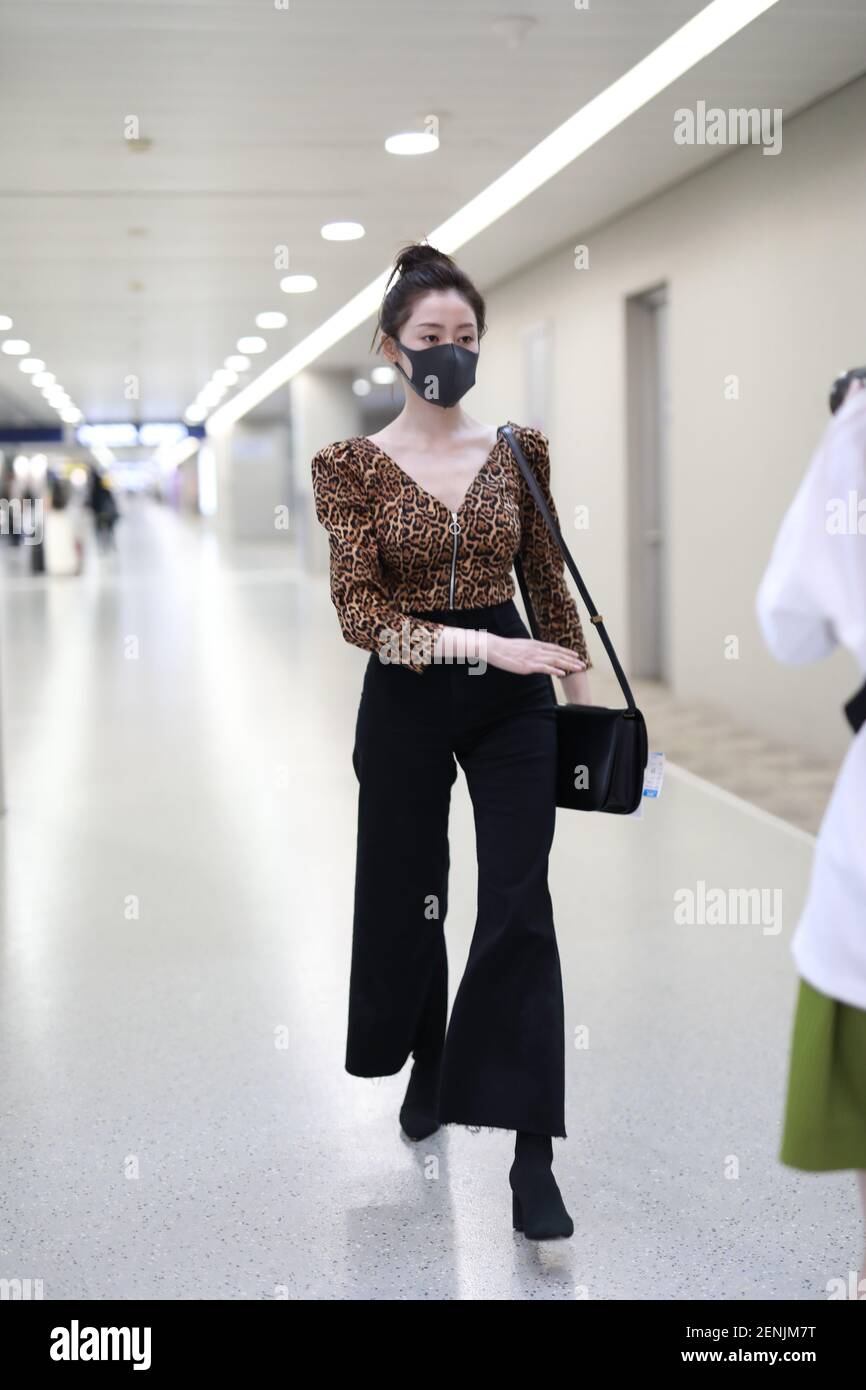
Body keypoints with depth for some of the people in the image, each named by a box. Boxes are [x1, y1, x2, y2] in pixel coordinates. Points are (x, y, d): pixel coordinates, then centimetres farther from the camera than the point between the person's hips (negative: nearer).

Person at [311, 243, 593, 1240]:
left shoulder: (518, 451, 1)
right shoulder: (355, 465, -6)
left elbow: (547, 579, 9)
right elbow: (360, 611, -15)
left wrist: (579, 689, 7)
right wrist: (480, 645, -25)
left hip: (510, 703, 1)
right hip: (407, 702, -1)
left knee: (519, 911, -6)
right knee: (407, 893, 15)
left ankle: (532, 1154, -2)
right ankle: (428, 1064, 43)